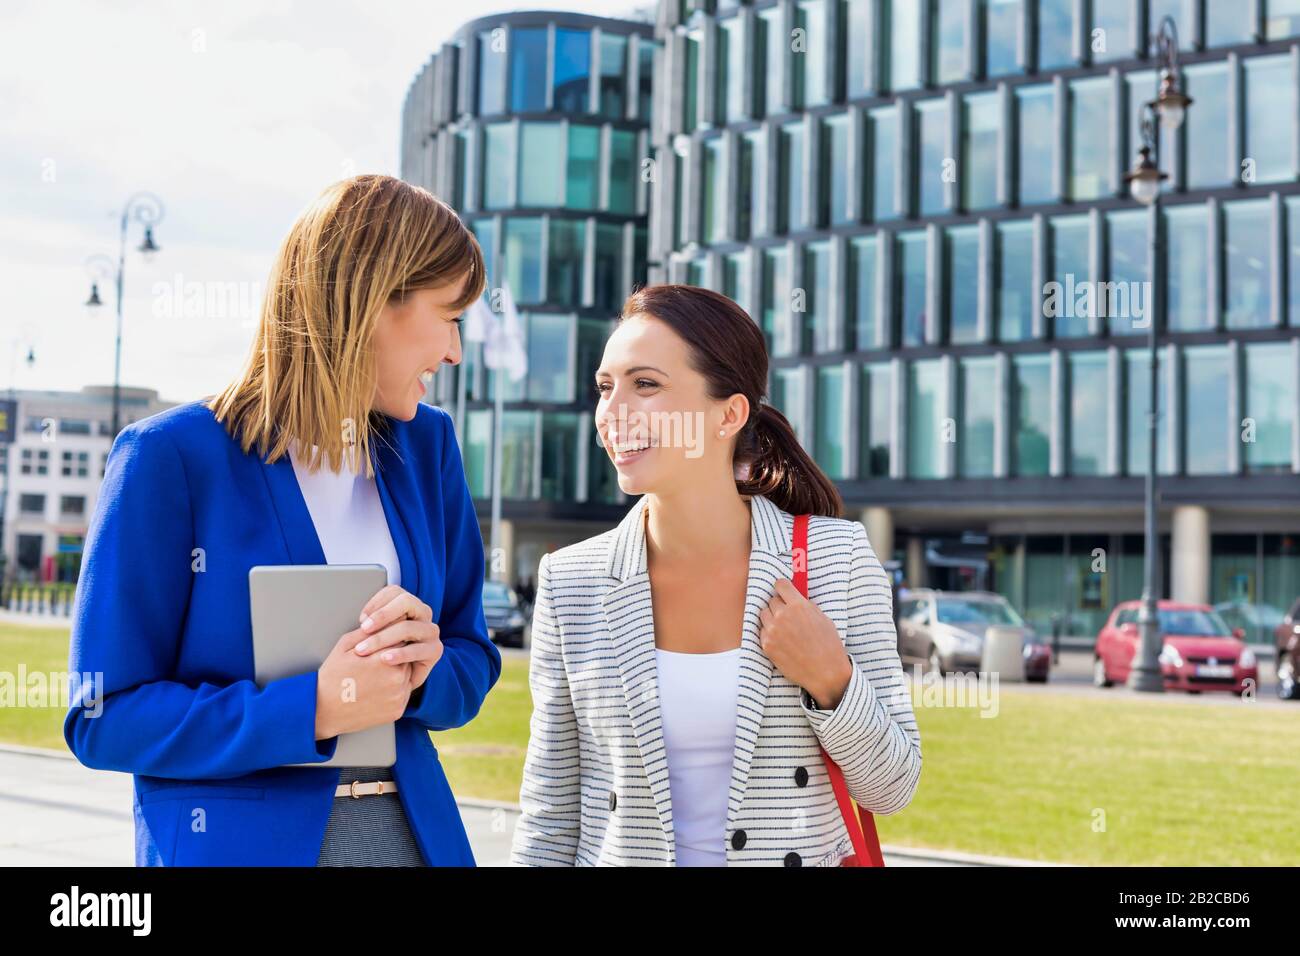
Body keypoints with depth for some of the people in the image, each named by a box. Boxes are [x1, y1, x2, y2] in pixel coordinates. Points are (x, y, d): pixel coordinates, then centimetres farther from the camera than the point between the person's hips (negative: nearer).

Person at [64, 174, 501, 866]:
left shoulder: (426, 446, 4)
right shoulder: (170, 457, -11)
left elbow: (472, 664, 9)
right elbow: (104, 717, -12)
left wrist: (427, 667, -14)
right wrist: (311, 710, -21)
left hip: (415, 832, 5)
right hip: (240, 840, -4)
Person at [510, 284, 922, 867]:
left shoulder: (837, 557, -11)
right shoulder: (569, 581, -10)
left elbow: (892, 788, -6)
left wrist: (831, 680, -20)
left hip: (802, 852, 0)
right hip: (622, 854, 1)